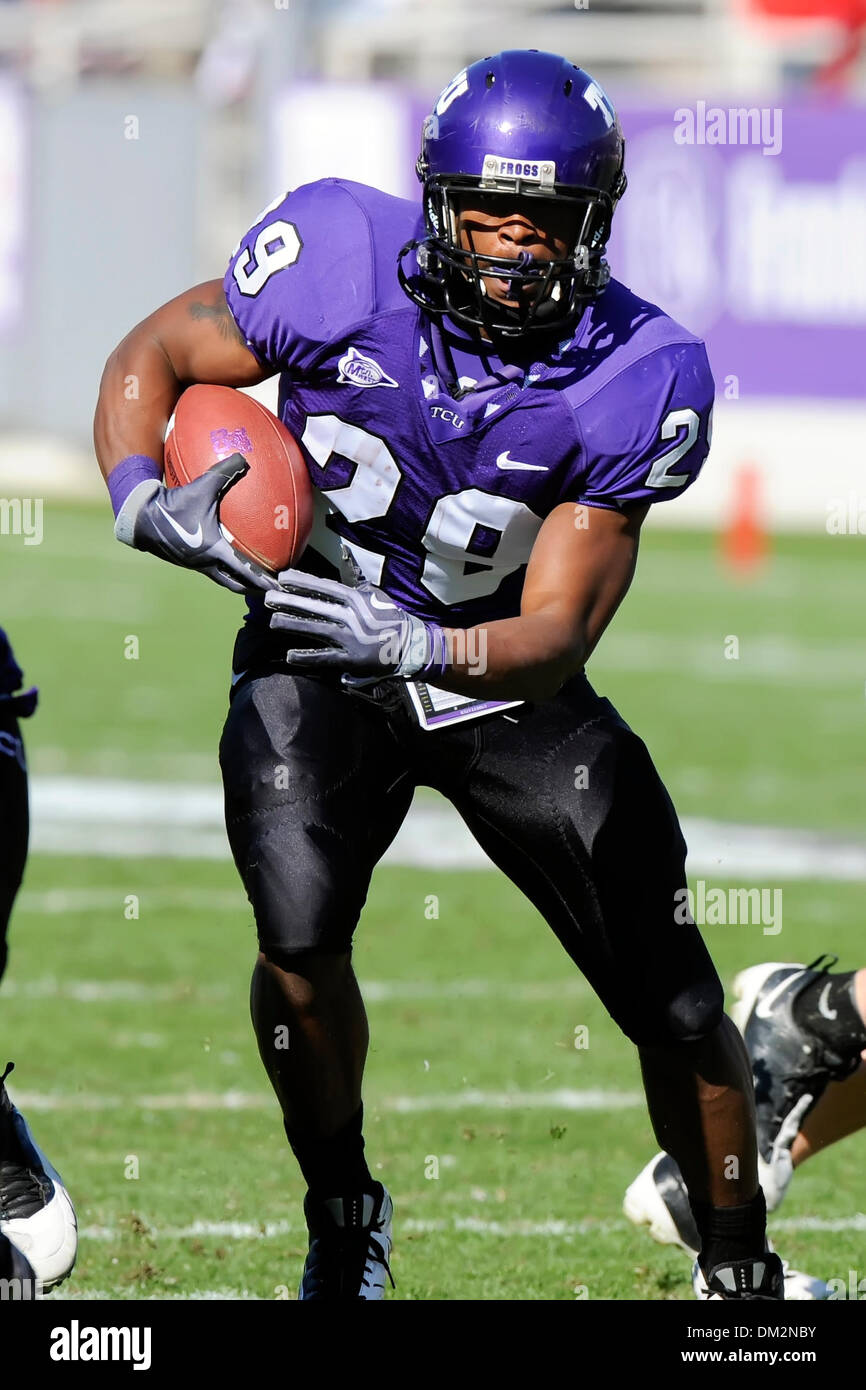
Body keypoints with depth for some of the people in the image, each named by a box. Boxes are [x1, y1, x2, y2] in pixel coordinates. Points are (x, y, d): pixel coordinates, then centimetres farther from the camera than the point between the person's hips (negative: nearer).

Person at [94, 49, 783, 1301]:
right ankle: (341, 1219, 1)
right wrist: (142, 500, -28)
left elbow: (557, 635, -23)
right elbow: (153, 359, -8)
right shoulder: (346, 265, -23)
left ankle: (742, 1276, 24)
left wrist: (410, 644, -42)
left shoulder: (638, 384, -22)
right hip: (314, 660, -1)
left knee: (678, 1009, 0)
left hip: (503, 679, 1)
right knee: (300, 937, -26)